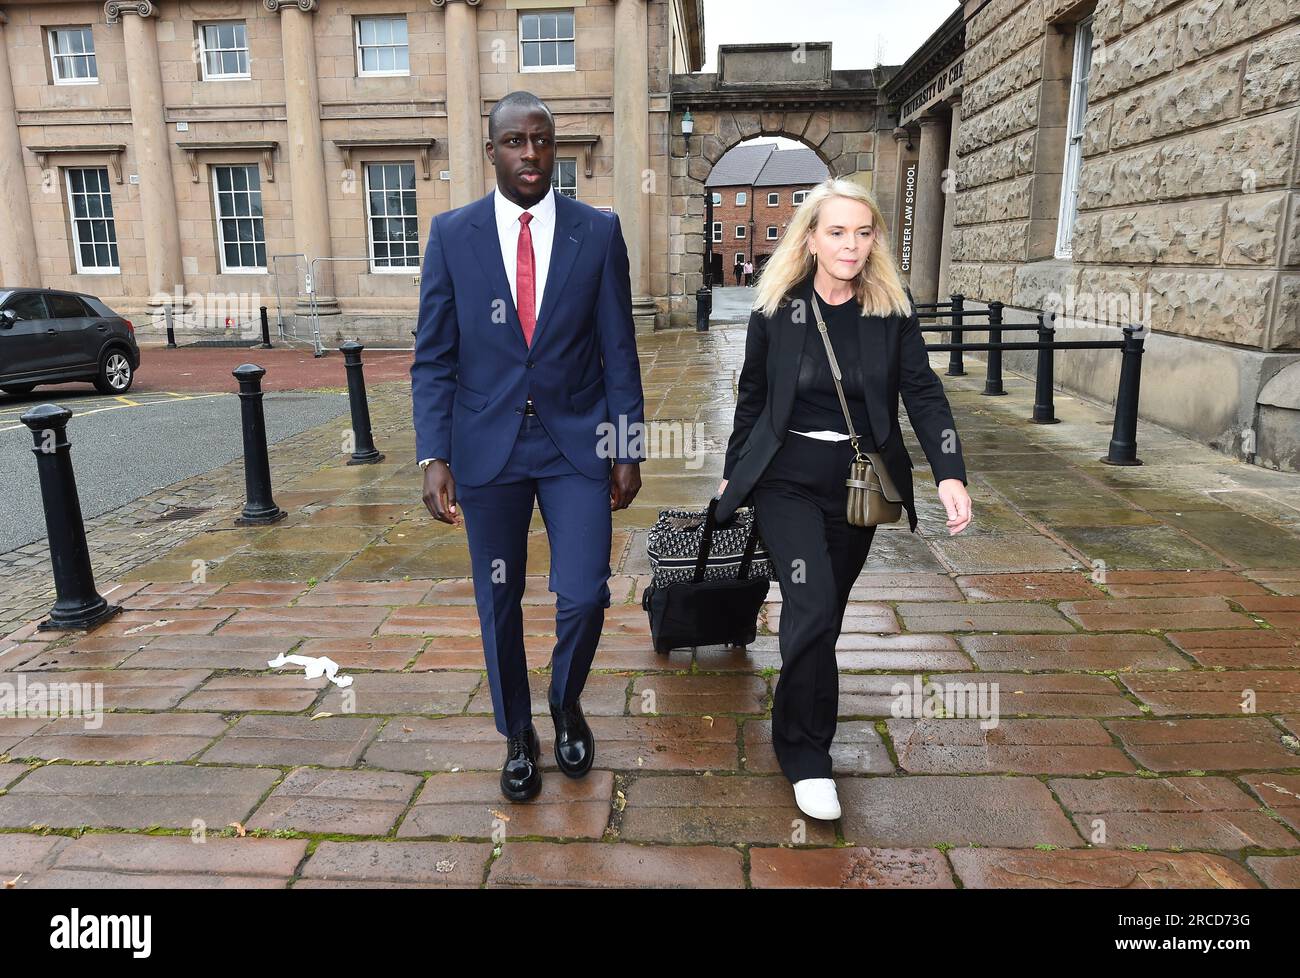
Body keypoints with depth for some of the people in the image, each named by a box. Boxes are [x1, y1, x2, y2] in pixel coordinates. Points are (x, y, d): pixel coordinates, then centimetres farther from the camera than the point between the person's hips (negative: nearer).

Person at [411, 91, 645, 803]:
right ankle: (518, 736, 33)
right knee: (500, 603, 11)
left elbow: (619, 350, 2)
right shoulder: (452, 233, 1)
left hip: (577, 441, 0)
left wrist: (627, 450, 0)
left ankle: (567, 705, 30)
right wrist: (433, 457, -8)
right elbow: (433, 357, 0)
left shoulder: (598, 231, 1)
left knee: (584, 596, -4)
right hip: (488, 445, 1)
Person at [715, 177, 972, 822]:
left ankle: (801, 726, 36)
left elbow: (923, 394, -5)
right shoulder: (776, 310, -4)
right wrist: (734, 473, 13)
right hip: (788, 479, -2)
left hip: (859, 484, 2)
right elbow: (751, 397, 6)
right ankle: (804, 754, -1)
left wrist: (949, 473, -19)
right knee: (813, 607, -17)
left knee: (827, 611, 12)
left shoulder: (893, 310, -2)